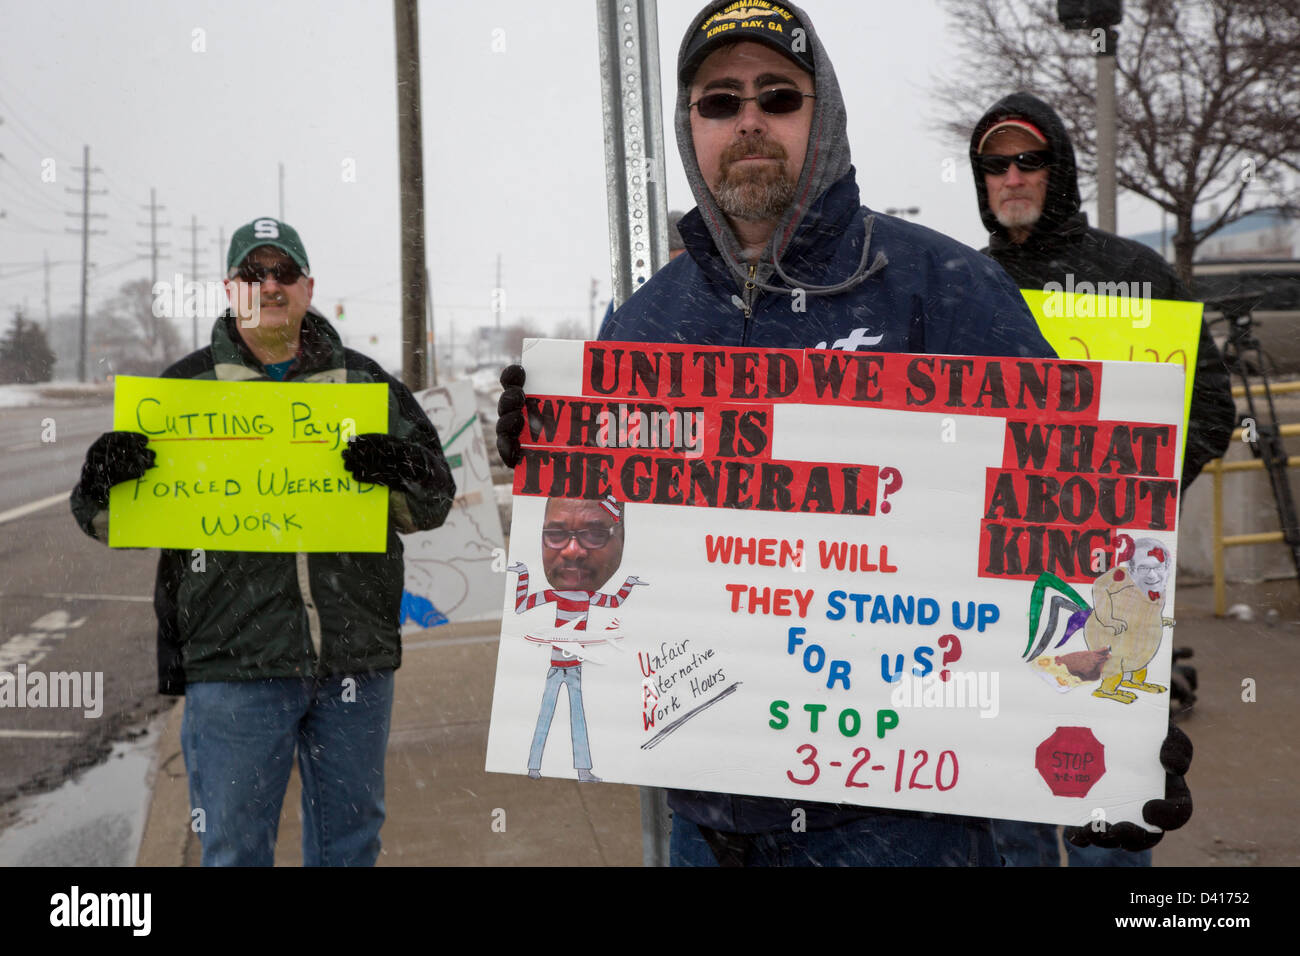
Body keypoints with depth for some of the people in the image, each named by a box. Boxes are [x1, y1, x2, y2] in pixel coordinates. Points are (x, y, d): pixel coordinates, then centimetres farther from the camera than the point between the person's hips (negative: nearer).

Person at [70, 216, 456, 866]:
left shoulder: (365, 385, 11)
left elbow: (434, 501, 7)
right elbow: (109, 520, 7)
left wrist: (398, 472, -16)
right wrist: (103, 482, -16)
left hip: (356, 661, 2)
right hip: (234, 666, -2)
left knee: (349, 841, 14)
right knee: (234, 847, 4)